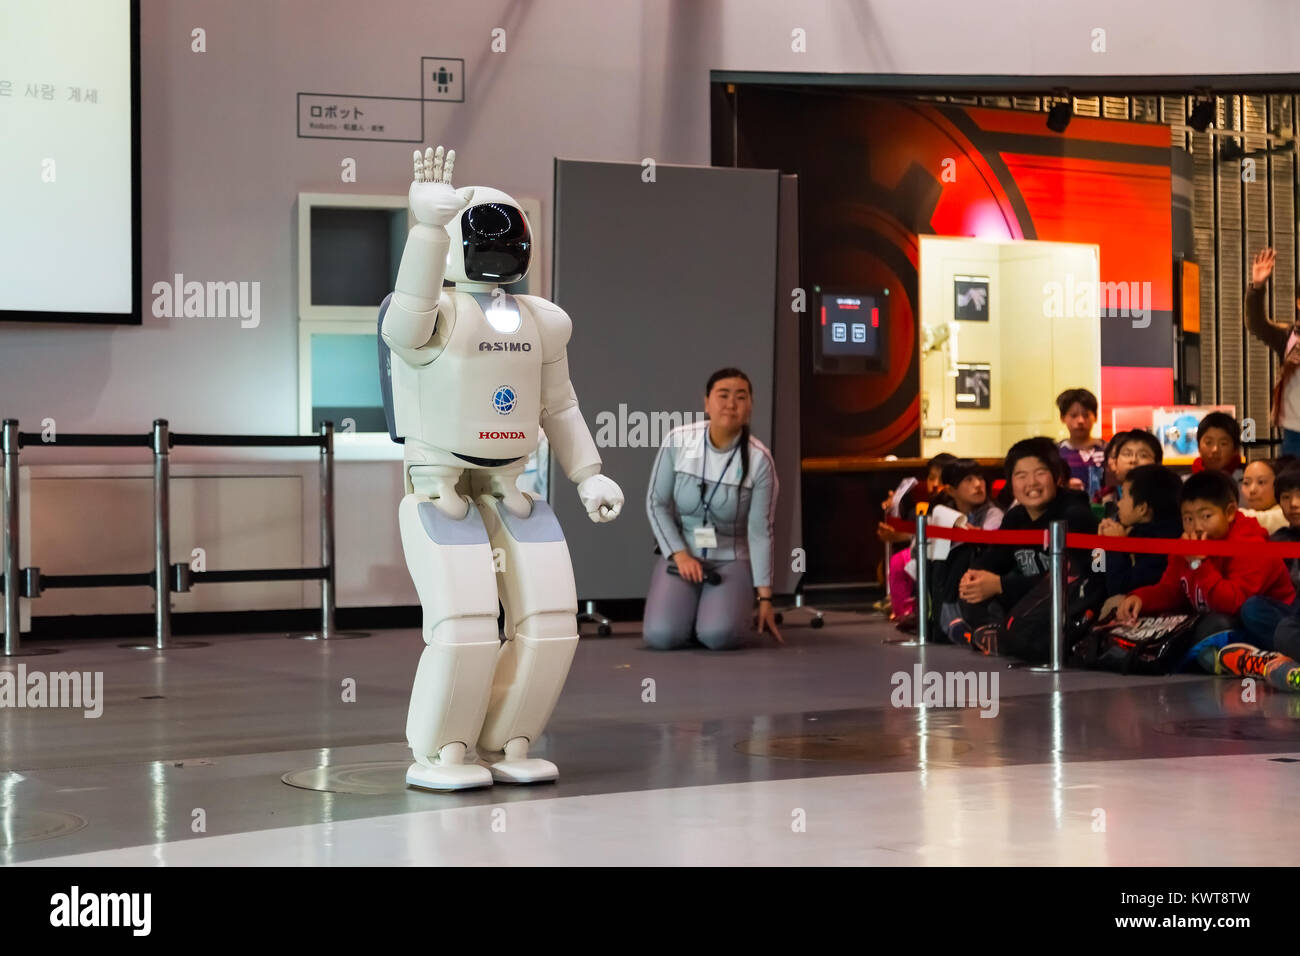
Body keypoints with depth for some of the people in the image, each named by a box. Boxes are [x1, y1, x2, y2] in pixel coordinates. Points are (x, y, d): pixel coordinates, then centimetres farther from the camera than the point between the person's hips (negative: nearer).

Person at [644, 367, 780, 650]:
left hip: (732, 559, -1)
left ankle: (737, 609, 9)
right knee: (662, 636, -24)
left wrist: (765, 598, -9)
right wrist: (679, 554, -13)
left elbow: (760, 532, -9)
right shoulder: (677, 442, -11)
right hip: (681, 555, 1)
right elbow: (656, 503, -2)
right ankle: (690, 611, 12)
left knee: (719, 635, -29)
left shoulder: (759, 459, -14)